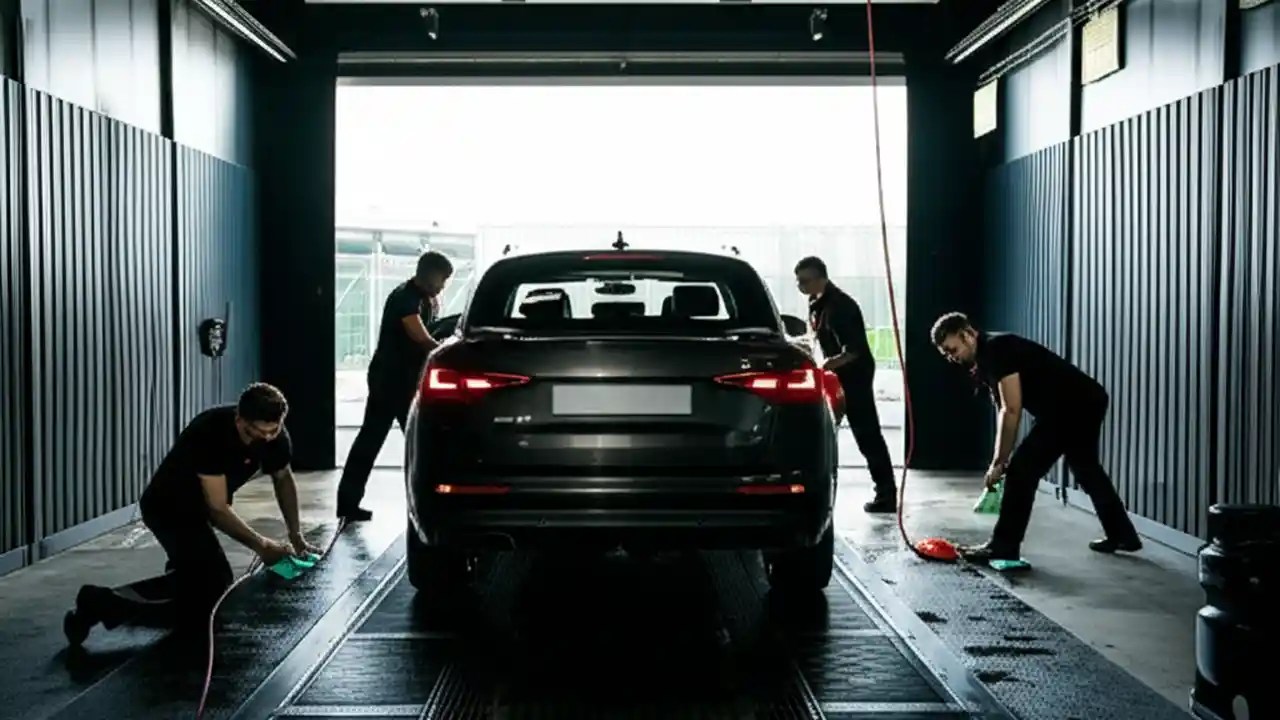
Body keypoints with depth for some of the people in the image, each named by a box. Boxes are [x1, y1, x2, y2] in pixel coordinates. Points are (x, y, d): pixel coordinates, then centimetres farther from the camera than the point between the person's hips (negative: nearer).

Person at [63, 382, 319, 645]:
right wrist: (262, 545, -24)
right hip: (168, 507, -8)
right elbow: (218, 509, -28)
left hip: (196, 509, 8)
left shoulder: (275, 436, -12)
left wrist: (296, 536, 4)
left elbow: (283, 479, 8)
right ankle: (105, 604, -14)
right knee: (212, 597, -18)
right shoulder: (211, 433, -32)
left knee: (201, 581, 21)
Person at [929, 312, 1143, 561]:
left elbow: (1012, 411, -22)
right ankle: (1123, 536, 41)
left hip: (1073, 407, -11)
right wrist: (999, 460, 9)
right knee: (1087, 470, 27)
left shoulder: (996, 349, -18)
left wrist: (999, 463, -17)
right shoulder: (985, 360, 13)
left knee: (1022, 470, -11)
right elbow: (1003, 411, 15)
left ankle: (1003, 546, -5)